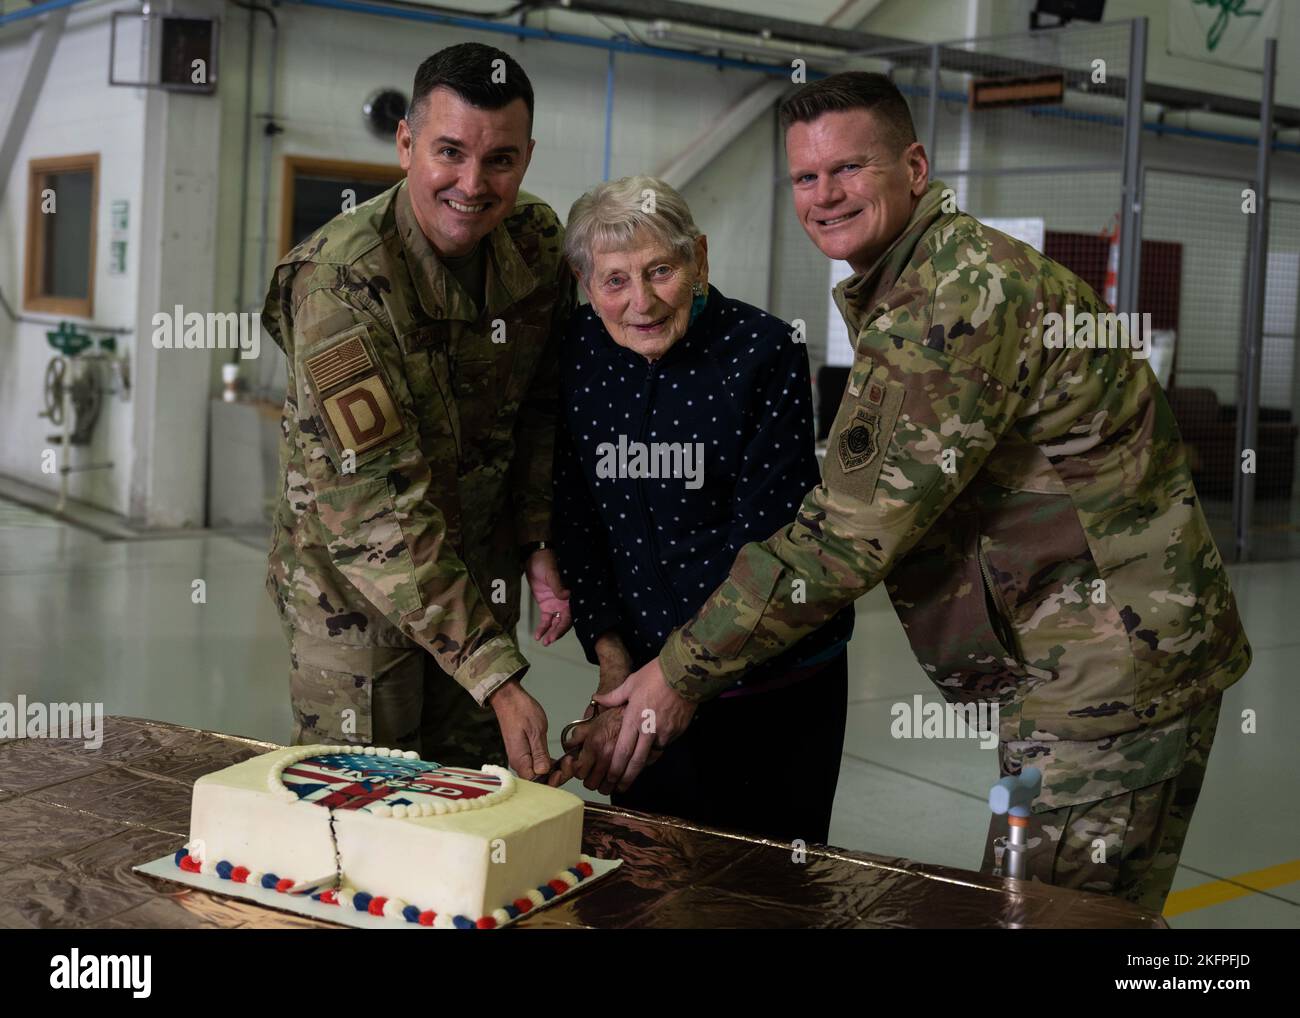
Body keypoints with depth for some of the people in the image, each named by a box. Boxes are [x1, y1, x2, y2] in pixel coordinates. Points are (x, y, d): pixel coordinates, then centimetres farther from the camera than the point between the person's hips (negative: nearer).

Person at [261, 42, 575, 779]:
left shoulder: (538, 243, -6)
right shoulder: (339, 282, -26)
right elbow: (377, 509, -30)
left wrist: (535, 541, 0)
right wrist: (498, 678, -33)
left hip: (478, 576, 5)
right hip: (353, 581, -5)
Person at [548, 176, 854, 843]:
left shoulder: (766, 354, -16)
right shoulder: (578, 354, -3)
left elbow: (759, 539, -20)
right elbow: (576, 516, 2)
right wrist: (612, 662, -6)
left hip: (776, 681, -3)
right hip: (644, 668, 4)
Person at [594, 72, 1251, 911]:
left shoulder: (960, 293, -21)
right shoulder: (908, 287, 13)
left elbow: (854, 530, -22)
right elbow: (869, 504, 15)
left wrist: (684, 671, -15)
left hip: (1114, 661, -10)